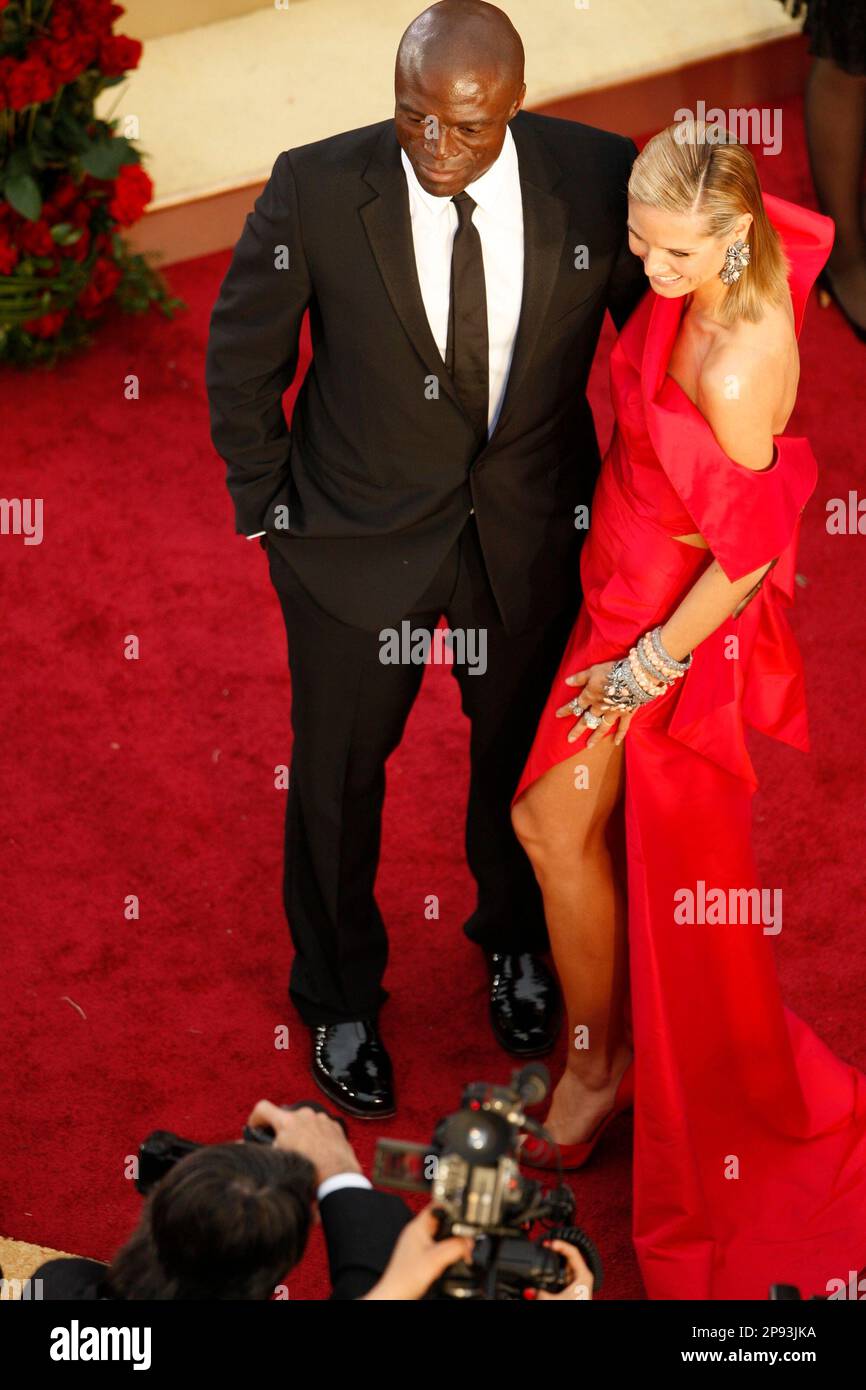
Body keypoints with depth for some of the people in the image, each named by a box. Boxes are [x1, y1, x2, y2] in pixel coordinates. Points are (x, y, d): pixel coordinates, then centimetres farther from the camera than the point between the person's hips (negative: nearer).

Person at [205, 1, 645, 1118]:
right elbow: (241, 357, -5)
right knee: (337, 774, 13)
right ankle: (339, 999, 39)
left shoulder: (597, 180, -17)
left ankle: (515, 942, 52)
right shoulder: (316, 189, -21)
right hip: (360, 530, -1)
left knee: (521, 755, 22)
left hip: (533, 528, 2)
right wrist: (267, 508, -3)